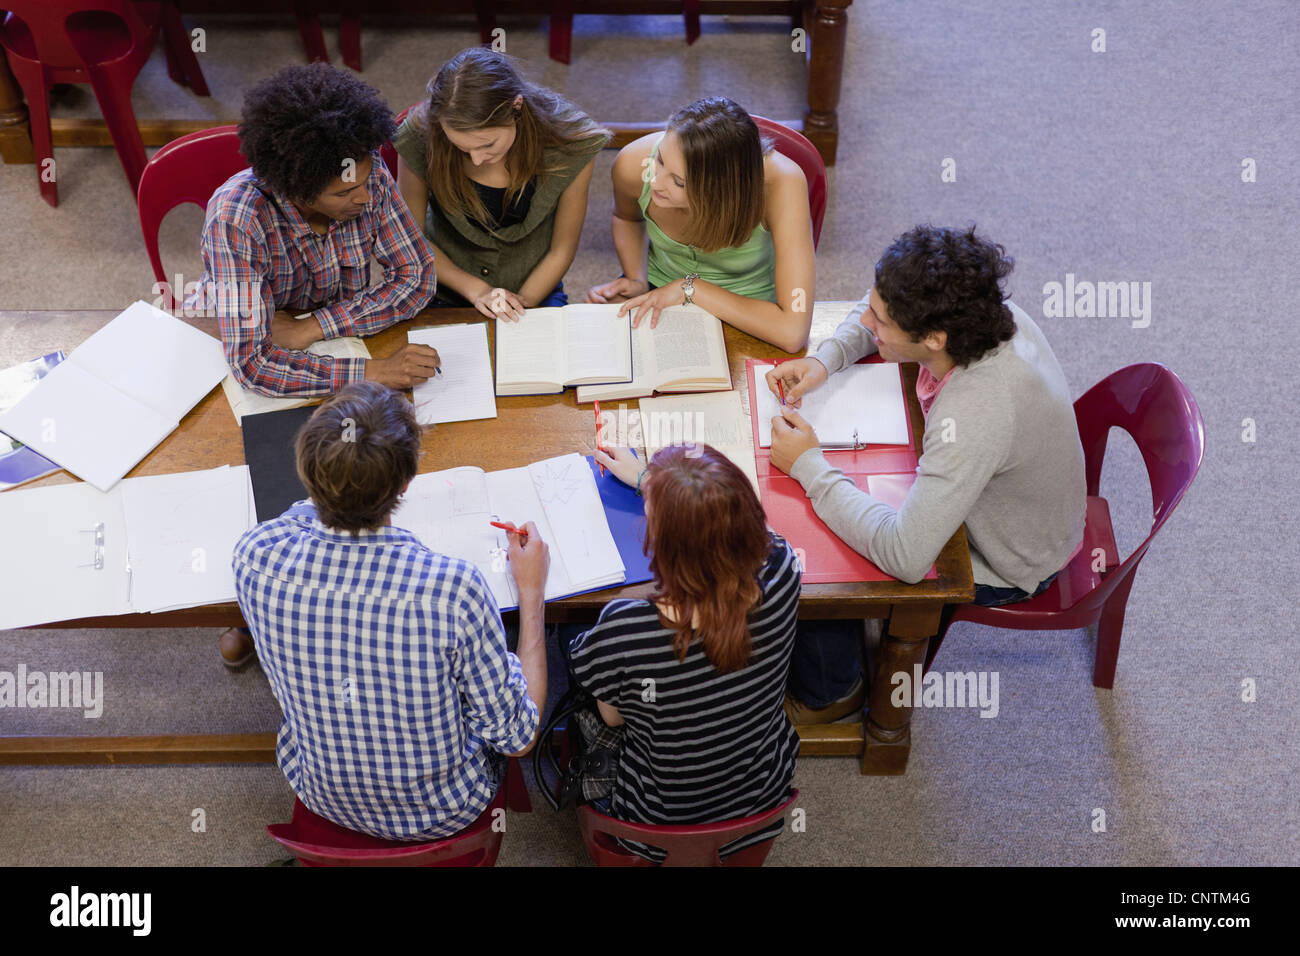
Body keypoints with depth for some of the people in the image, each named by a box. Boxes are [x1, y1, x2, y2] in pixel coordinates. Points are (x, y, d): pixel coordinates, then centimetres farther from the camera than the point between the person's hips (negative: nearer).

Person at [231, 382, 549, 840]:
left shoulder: (254, 557, -24)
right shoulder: (452, 587, -36)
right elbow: (518, 737, -21)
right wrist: (531, 592, -12)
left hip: (322, 800, 3)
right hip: (446, 813, -2)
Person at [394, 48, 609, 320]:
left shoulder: (571, 146, -19)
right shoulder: (420, 136, -19)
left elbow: (561, 251, -5)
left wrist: (520, 305, -9)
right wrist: (475, 290, -13)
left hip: (535, 293, 1)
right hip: (446, 295, -1)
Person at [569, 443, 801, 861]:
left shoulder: (620, 632, -39)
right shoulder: (780, 579, -29)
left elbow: (612, 716, -14)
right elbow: (722, 521, -4)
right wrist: (647, 479, 10)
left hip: (660, 827, -3)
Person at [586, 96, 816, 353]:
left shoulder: (781, 182, -36)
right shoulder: (634, 163, -24)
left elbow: (793, 332, -40)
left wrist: (690, 287, -32)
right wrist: (636, 281, -12)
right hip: (658, 290, 2)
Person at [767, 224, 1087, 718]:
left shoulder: (975, 416, -45)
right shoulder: (980, 312, -21)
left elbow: (904, 556, -45)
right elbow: (883, 308, 3)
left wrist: (810, 467, -34)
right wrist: (826, 359, -14)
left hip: (1002, 566, -8)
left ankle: (823, 694, 33)